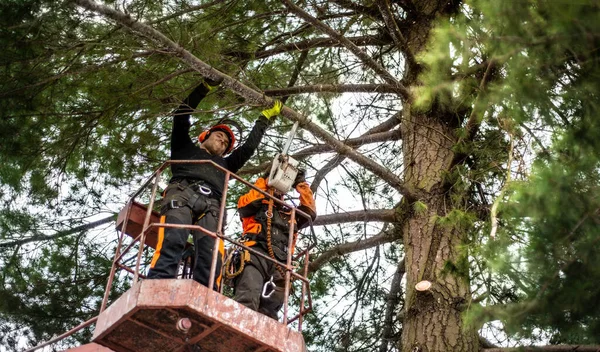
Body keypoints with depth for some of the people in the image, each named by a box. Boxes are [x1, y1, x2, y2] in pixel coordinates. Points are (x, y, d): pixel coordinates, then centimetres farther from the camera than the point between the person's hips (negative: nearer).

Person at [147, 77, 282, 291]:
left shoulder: (224, 164, 44)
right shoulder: (186, 149, 36)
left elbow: (249, 146, 43)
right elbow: (182, 115, 29)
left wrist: (266, 117, 46)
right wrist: (206, 87, 29)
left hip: (210, 206, 3)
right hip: (182, 193, -3)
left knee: (211, 257, -25)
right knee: (172, 242, -32)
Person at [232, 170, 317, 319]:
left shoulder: (290, 214, 37)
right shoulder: (257, 206, 27)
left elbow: (310, 213, 25)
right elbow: (244, 204, 7)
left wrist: (301, 185, 25)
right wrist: (265, 182, 14)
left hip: (280, 262, 4)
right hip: (256, 253, -4)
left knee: (269, 310, -15)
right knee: (247, 300, -30)